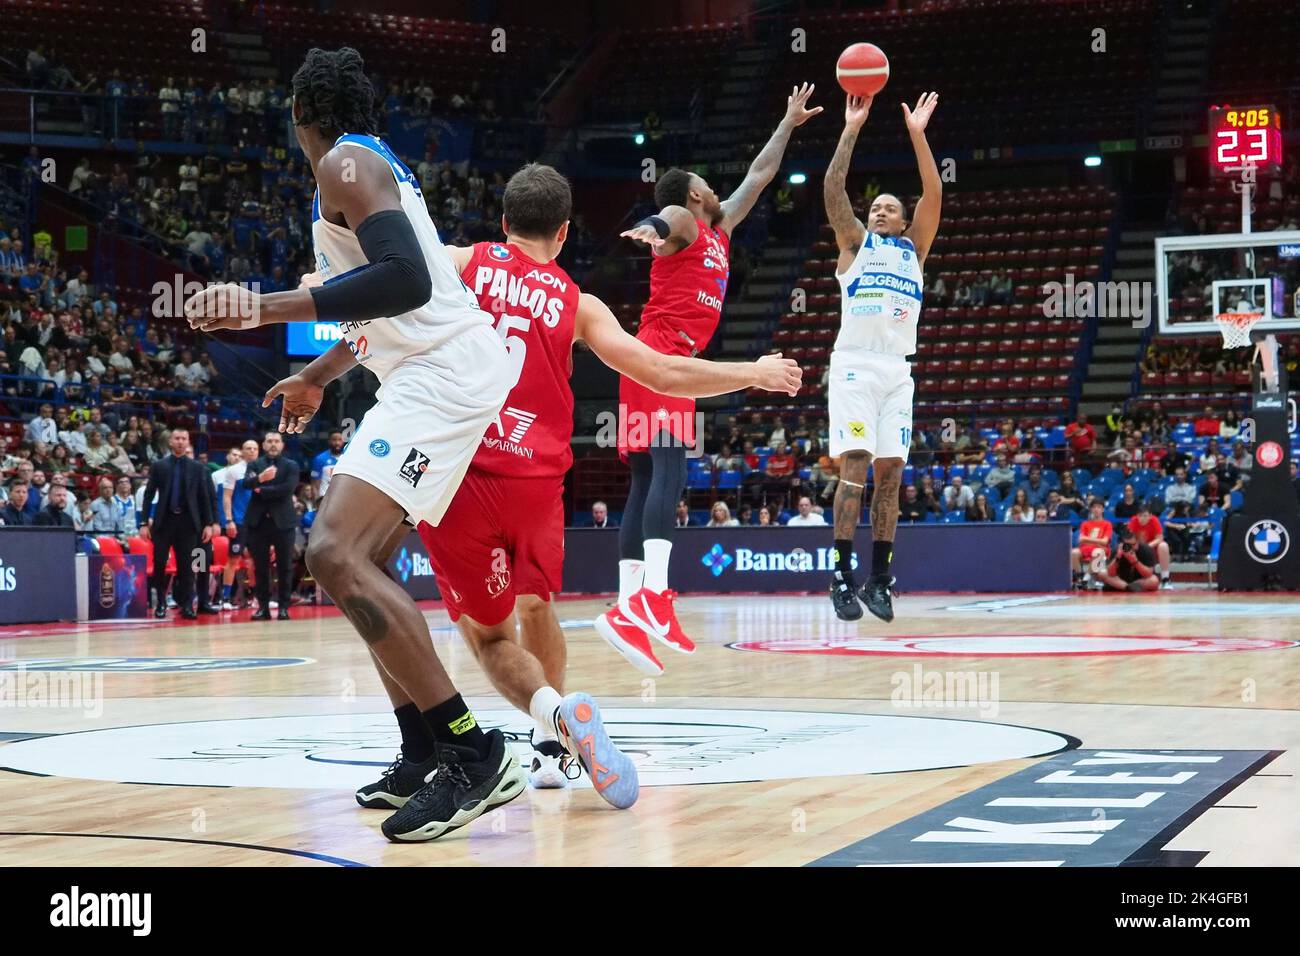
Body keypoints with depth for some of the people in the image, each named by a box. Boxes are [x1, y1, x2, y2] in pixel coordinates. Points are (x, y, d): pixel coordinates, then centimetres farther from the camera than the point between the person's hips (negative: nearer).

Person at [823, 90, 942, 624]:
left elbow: (933, 195, 6)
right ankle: (842, 576, -13)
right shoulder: (854, 243, 14)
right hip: (855, 363, -3)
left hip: (897, 368, 3)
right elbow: (833, 192, 0)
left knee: (890, 472, 0)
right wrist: (851, 131, -5)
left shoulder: (914, 248, 19)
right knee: (854, 466, -13)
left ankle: (879, 579, 5)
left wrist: (917, 134, -1)